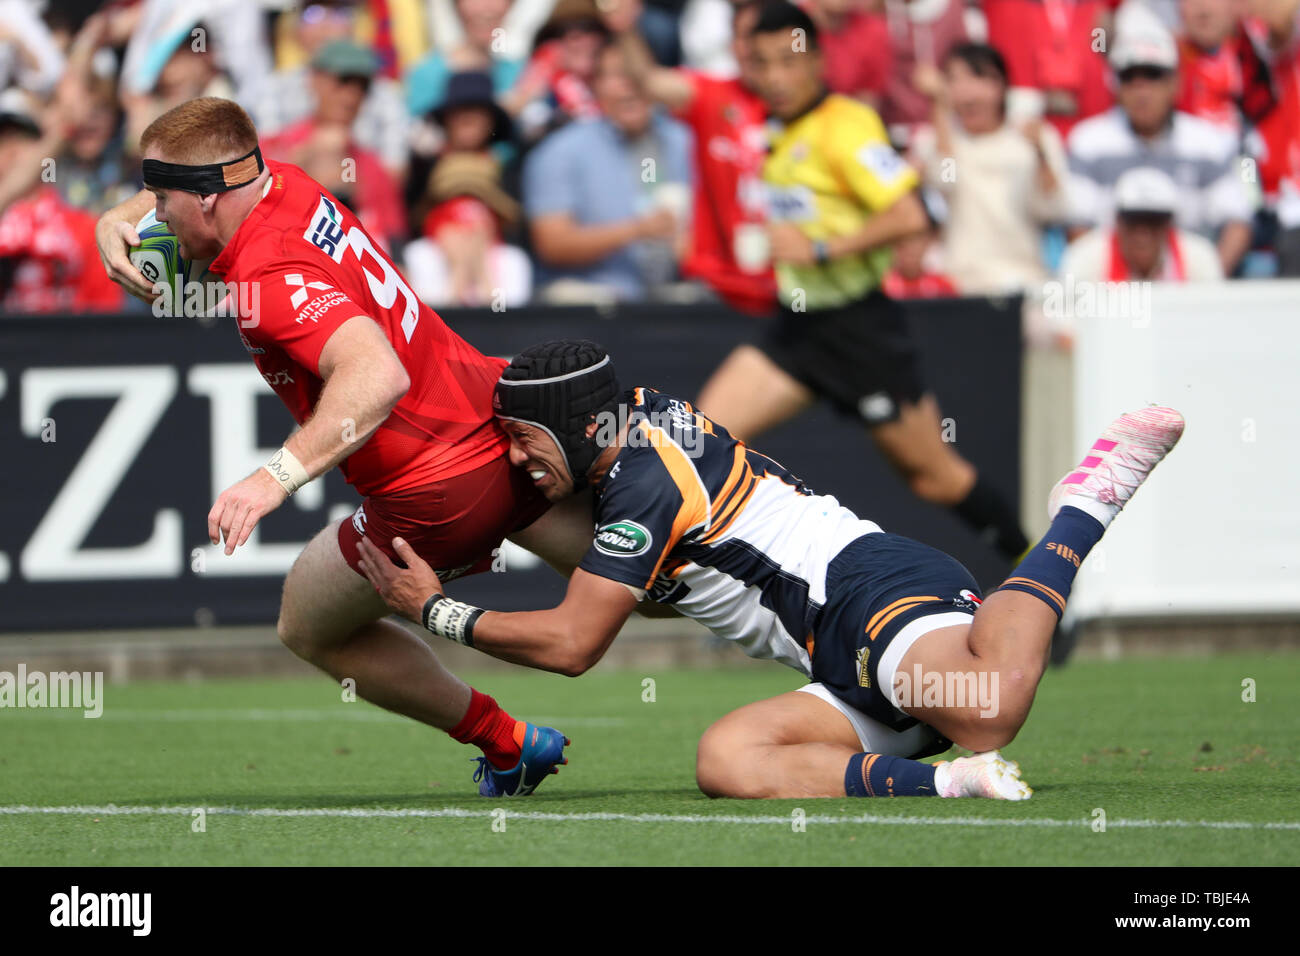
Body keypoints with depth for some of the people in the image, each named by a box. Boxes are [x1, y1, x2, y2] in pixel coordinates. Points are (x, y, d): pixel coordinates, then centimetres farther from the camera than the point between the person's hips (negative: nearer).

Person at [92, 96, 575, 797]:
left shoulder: (272, 280, -27)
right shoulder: (285, 185, 0)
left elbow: (377, 376, -44)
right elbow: (160, 201, 21)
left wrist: (278, 477, -50)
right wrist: (119, 222, -1)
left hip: (438, 494, -8)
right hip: (502, 419, 8)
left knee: (311, 626, 17)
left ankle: (507, 745, 22)